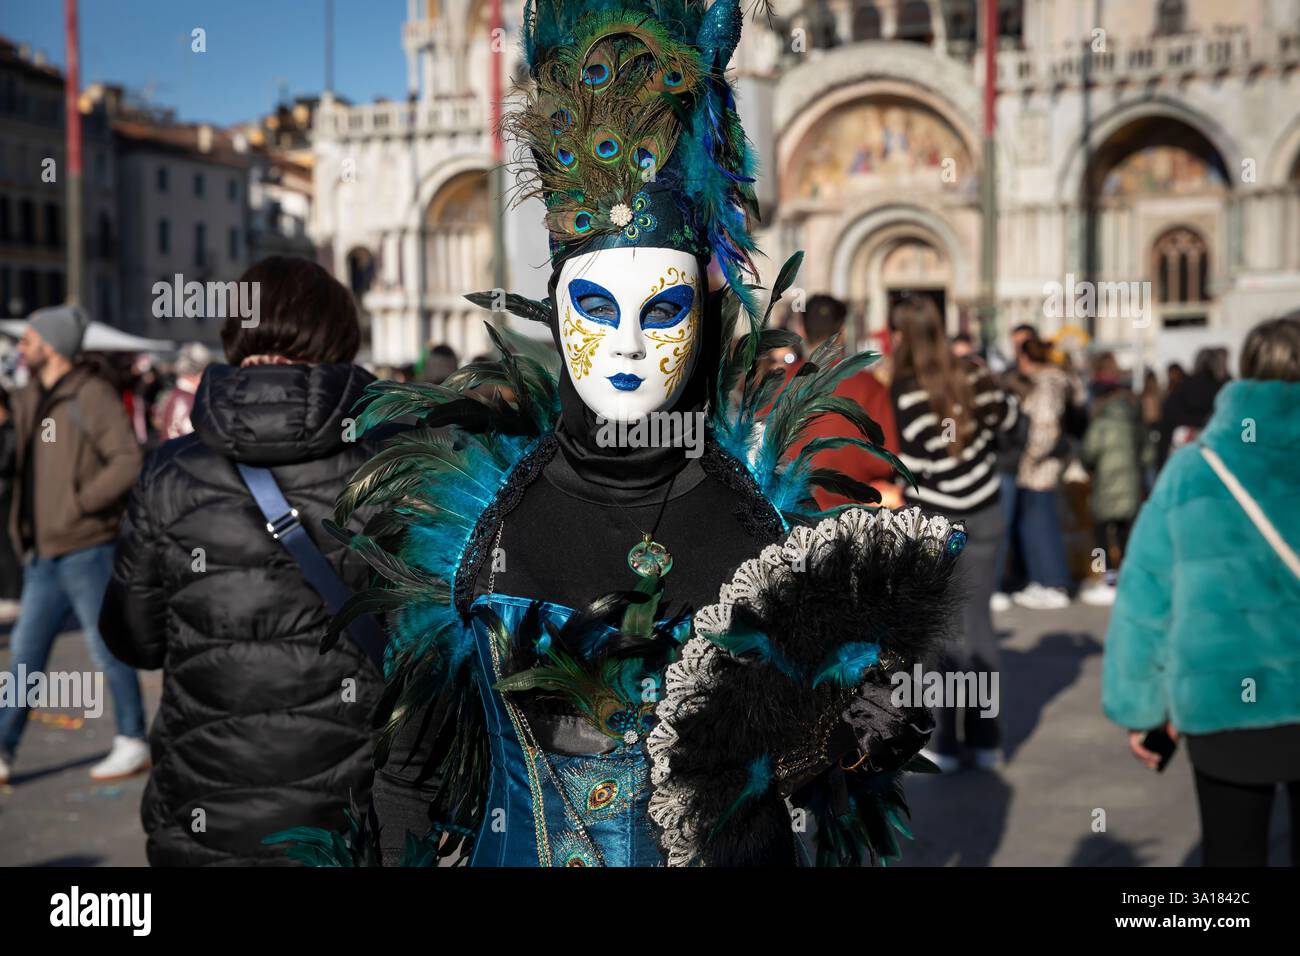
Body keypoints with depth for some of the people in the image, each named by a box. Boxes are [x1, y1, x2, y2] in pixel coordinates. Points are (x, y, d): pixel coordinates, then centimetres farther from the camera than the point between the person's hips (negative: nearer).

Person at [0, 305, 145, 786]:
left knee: (107, 648, 2)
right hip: (44, 554, 8)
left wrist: (80, 504, -20)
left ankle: (133, 743, 14)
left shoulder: (92, 395, -11)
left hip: (87, 548, -7)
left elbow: (128, 461, -21)